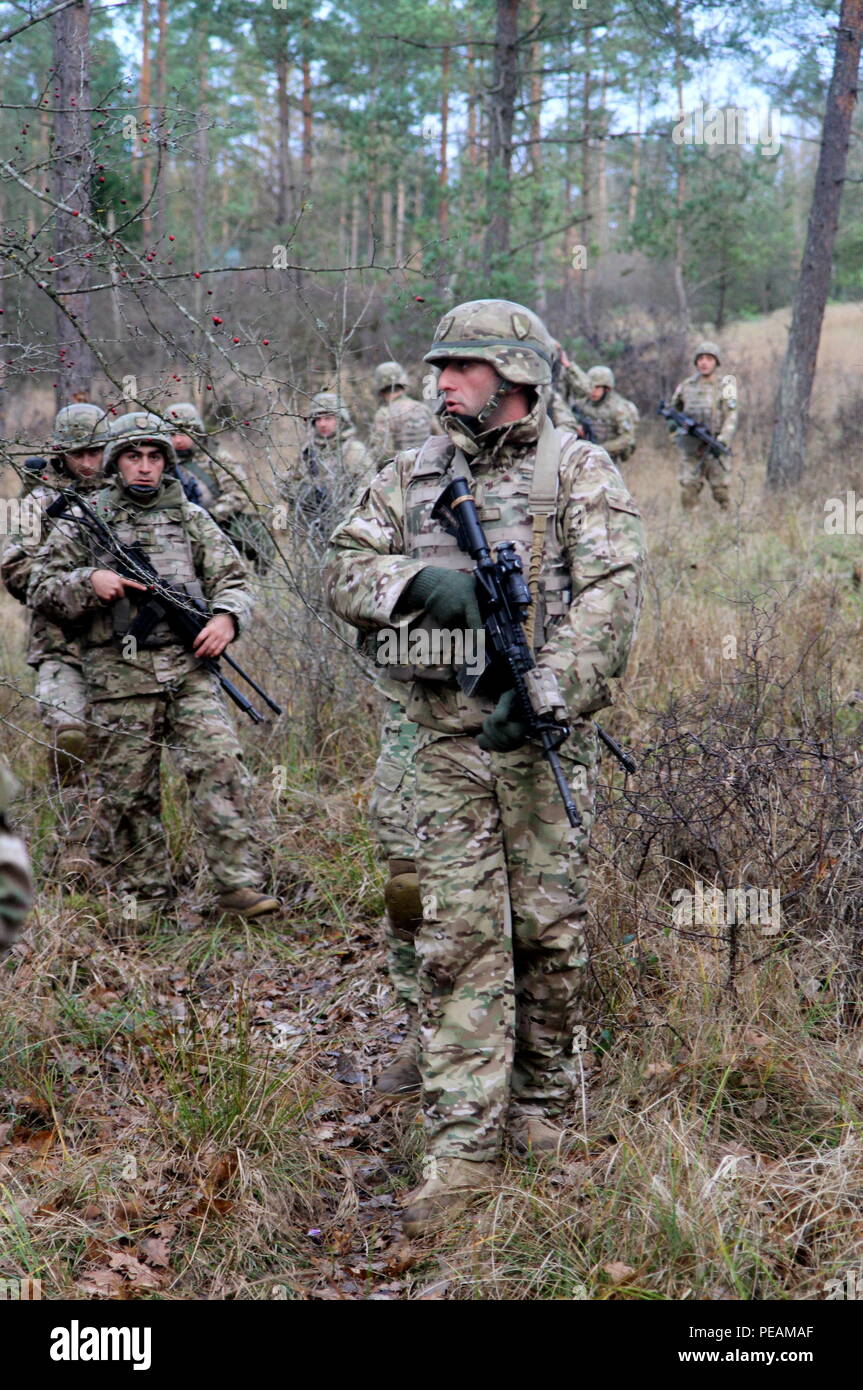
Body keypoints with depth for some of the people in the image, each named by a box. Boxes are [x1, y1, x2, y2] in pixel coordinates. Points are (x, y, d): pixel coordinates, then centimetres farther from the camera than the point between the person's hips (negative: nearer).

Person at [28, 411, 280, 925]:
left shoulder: (191, 517, 14)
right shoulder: (84, 521, 8)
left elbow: (232, 577, 14)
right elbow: (42, 589, 8)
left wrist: (227, 617, -6)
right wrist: (88, 582, -11)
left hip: (189, 669, 1)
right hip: (120, 677, -1)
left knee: (220, 765, -13)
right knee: (130, 792, 4)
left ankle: (240, 884, -11)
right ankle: (146, 895, 16)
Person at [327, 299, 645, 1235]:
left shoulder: (577, 470, 0)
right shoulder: (413, 474, 13)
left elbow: (610, 594, -10)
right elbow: (345, 570, 10)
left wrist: (549, 692, -22)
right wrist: (415, 580, -12)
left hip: (544, 736, -2)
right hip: (447, 742, 3)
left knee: (549, 930, 6)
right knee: (457, 938, 0)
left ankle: (541, 1108, 25)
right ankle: (462, 1147, 2)